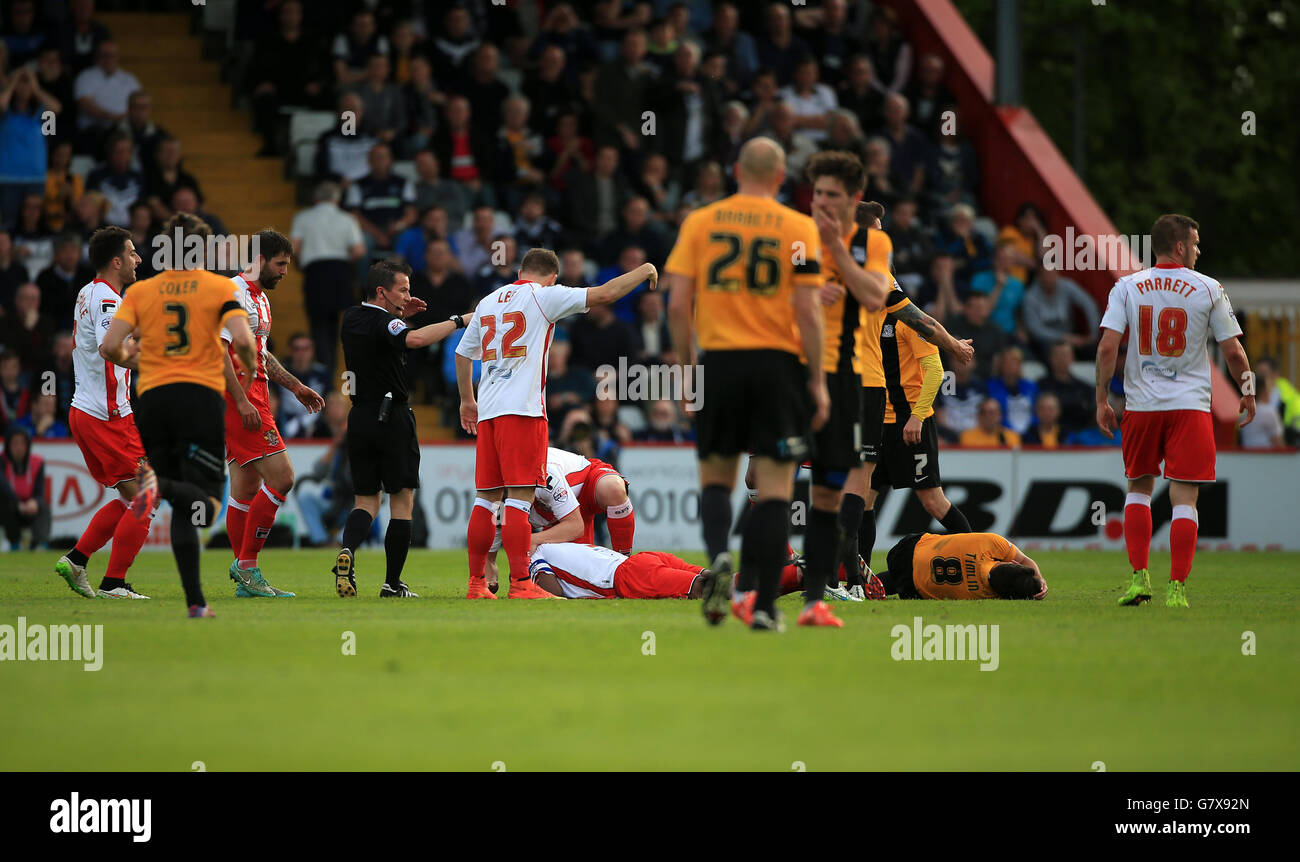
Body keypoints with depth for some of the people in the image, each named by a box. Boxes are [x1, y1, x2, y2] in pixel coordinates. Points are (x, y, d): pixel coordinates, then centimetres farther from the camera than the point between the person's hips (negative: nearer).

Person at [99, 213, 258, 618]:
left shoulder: (140, 291, 11)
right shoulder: (221, 288, 5)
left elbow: (109, 347, 0)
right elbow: (242, 340, -11)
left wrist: (129, 356, 22)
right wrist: (253, 372, 10)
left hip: (152, 400, 3)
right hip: (201, 398, -3)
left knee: (184, 509, 9)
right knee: (205, 504, -6)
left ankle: (195, 601, 0)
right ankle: (161, 486, -39)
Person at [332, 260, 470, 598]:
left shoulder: (352, 318, 8)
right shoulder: (384, 324, -15)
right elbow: (415, 339, -36)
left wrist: (400, 314, 16)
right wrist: (457, 321, -29)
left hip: (360, 419, 7)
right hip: (393, 418, -7)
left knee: (366, 500, 12)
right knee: (402, 502, 2)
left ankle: (347, 550, -17)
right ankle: (392, 584, 0)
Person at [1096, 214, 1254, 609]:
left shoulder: (1126, 288, 2)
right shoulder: (1208, 289, -1)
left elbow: (1107, 347, -6)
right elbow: (1233, 351, 2)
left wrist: (1102, 400, 2)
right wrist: (1248, 391, 17)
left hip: (1140, 405, 2)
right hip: (1190, 405, -2)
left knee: (1139, 488, 18)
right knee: (1184, 497, -1)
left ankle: (1139, 577, 9)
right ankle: (1177, 588, -7)